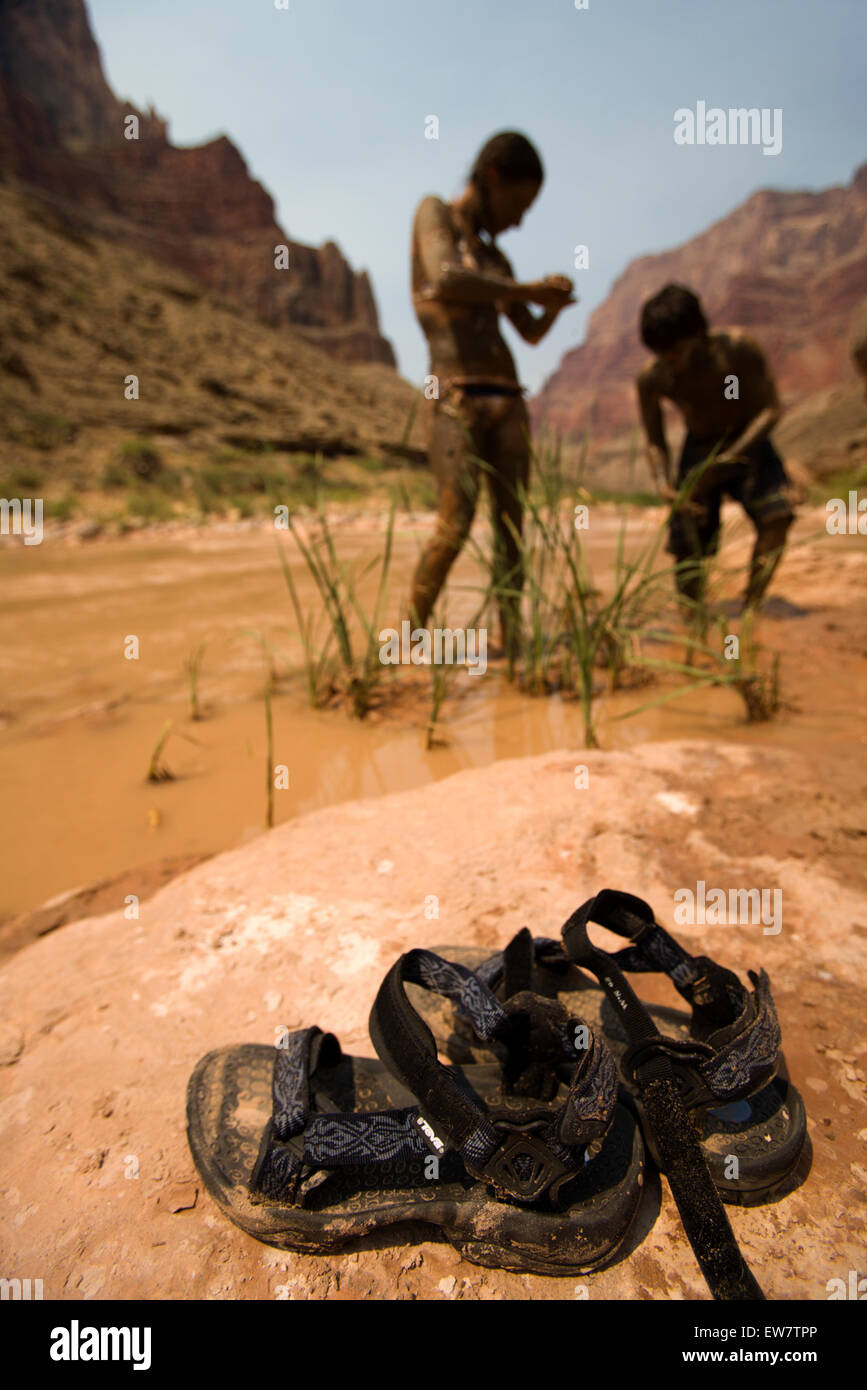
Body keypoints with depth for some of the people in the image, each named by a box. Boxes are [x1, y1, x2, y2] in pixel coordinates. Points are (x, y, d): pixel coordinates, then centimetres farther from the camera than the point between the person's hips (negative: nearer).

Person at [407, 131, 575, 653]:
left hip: (508, 401, 7)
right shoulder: (434, 212, 6)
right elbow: (446, 281, -15)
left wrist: (554, 303, 6)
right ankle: (411, 635, -2)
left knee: (511, 523, -2)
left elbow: (533, 333, 28)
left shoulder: (495, 257, 24)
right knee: (456, 523, -17)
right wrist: (527, 290, -7)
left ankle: (513, 642, -1)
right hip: (455, 398, -7)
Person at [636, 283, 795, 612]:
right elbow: (655, 442, -5)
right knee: (686, 546, -11)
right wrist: (664, 485, -24)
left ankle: (750, 609, -21)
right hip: (699, 451, 2)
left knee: (776, 514, -27)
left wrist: (728, 459, -30)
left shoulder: (737, 348, -22)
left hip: (747, 442, -1)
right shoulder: (651, 379, -16)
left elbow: (770, 409, -18)